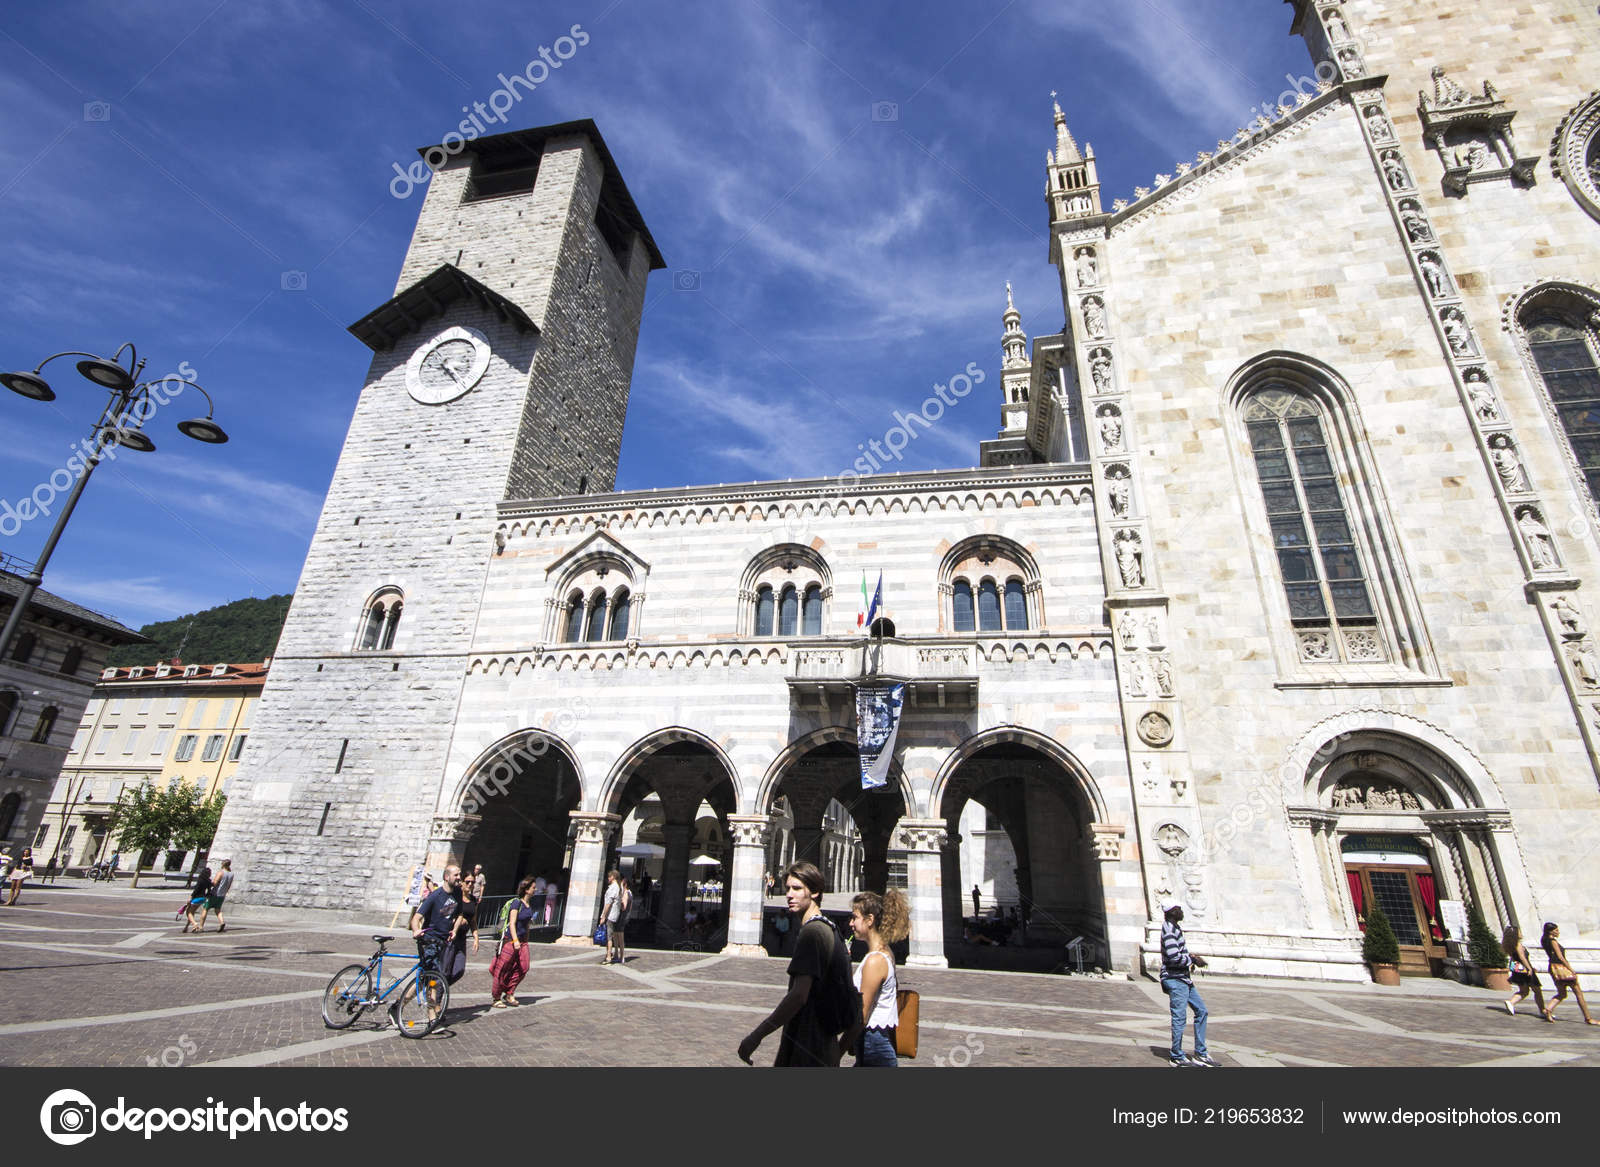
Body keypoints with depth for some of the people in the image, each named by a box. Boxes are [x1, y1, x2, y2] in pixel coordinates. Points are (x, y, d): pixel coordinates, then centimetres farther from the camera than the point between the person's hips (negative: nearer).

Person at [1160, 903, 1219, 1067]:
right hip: (1175, 979, -10)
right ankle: (1177, 1057, 9)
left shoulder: (1175, 928, 14)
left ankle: (1200, 1053, 23)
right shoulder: (1169, 930, -18)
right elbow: (1174, 957, -25)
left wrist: (1191, 959, 10)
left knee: (1201, 1010, 15)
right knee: (1179, 1017, -3)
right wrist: (1193, 960, -12)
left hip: (1184, 978, 10)